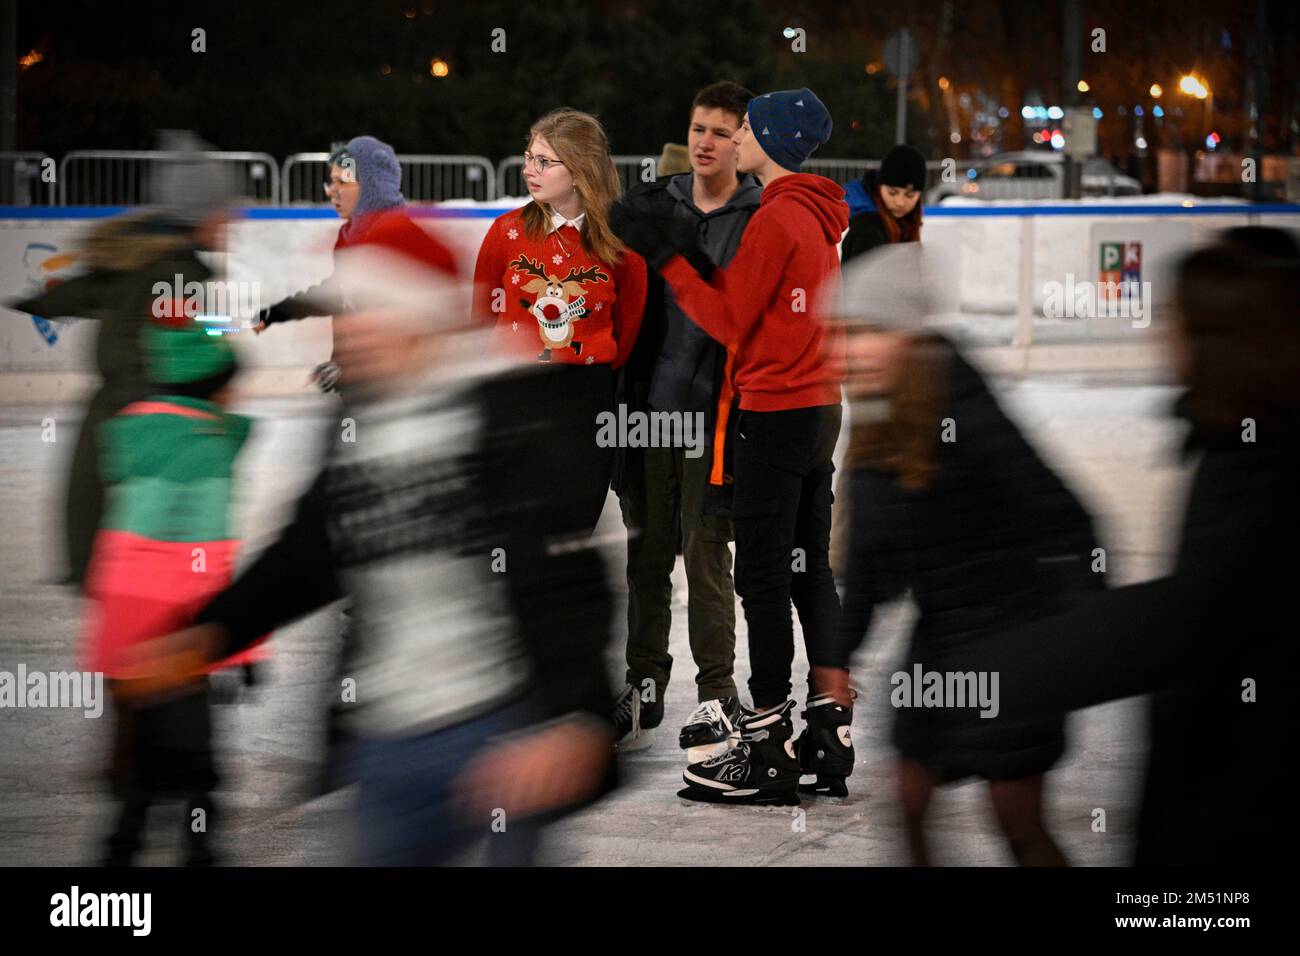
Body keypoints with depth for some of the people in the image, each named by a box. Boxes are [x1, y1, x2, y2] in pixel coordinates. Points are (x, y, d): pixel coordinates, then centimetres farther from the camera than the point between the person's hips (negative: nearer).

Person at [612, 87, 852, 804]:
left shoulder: (775, 219, -16)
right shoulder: (816, 219, 13)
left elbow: (729, 322, -14)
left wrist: (666, 256, -11)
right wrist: (691, 255, 12)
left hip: (775, 415, -9)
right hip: (818, 410, 9)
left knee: (762, 577, -6)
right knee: (809, 573, 12)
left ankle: (768, 756, -4)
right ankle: (831, 738, 14)